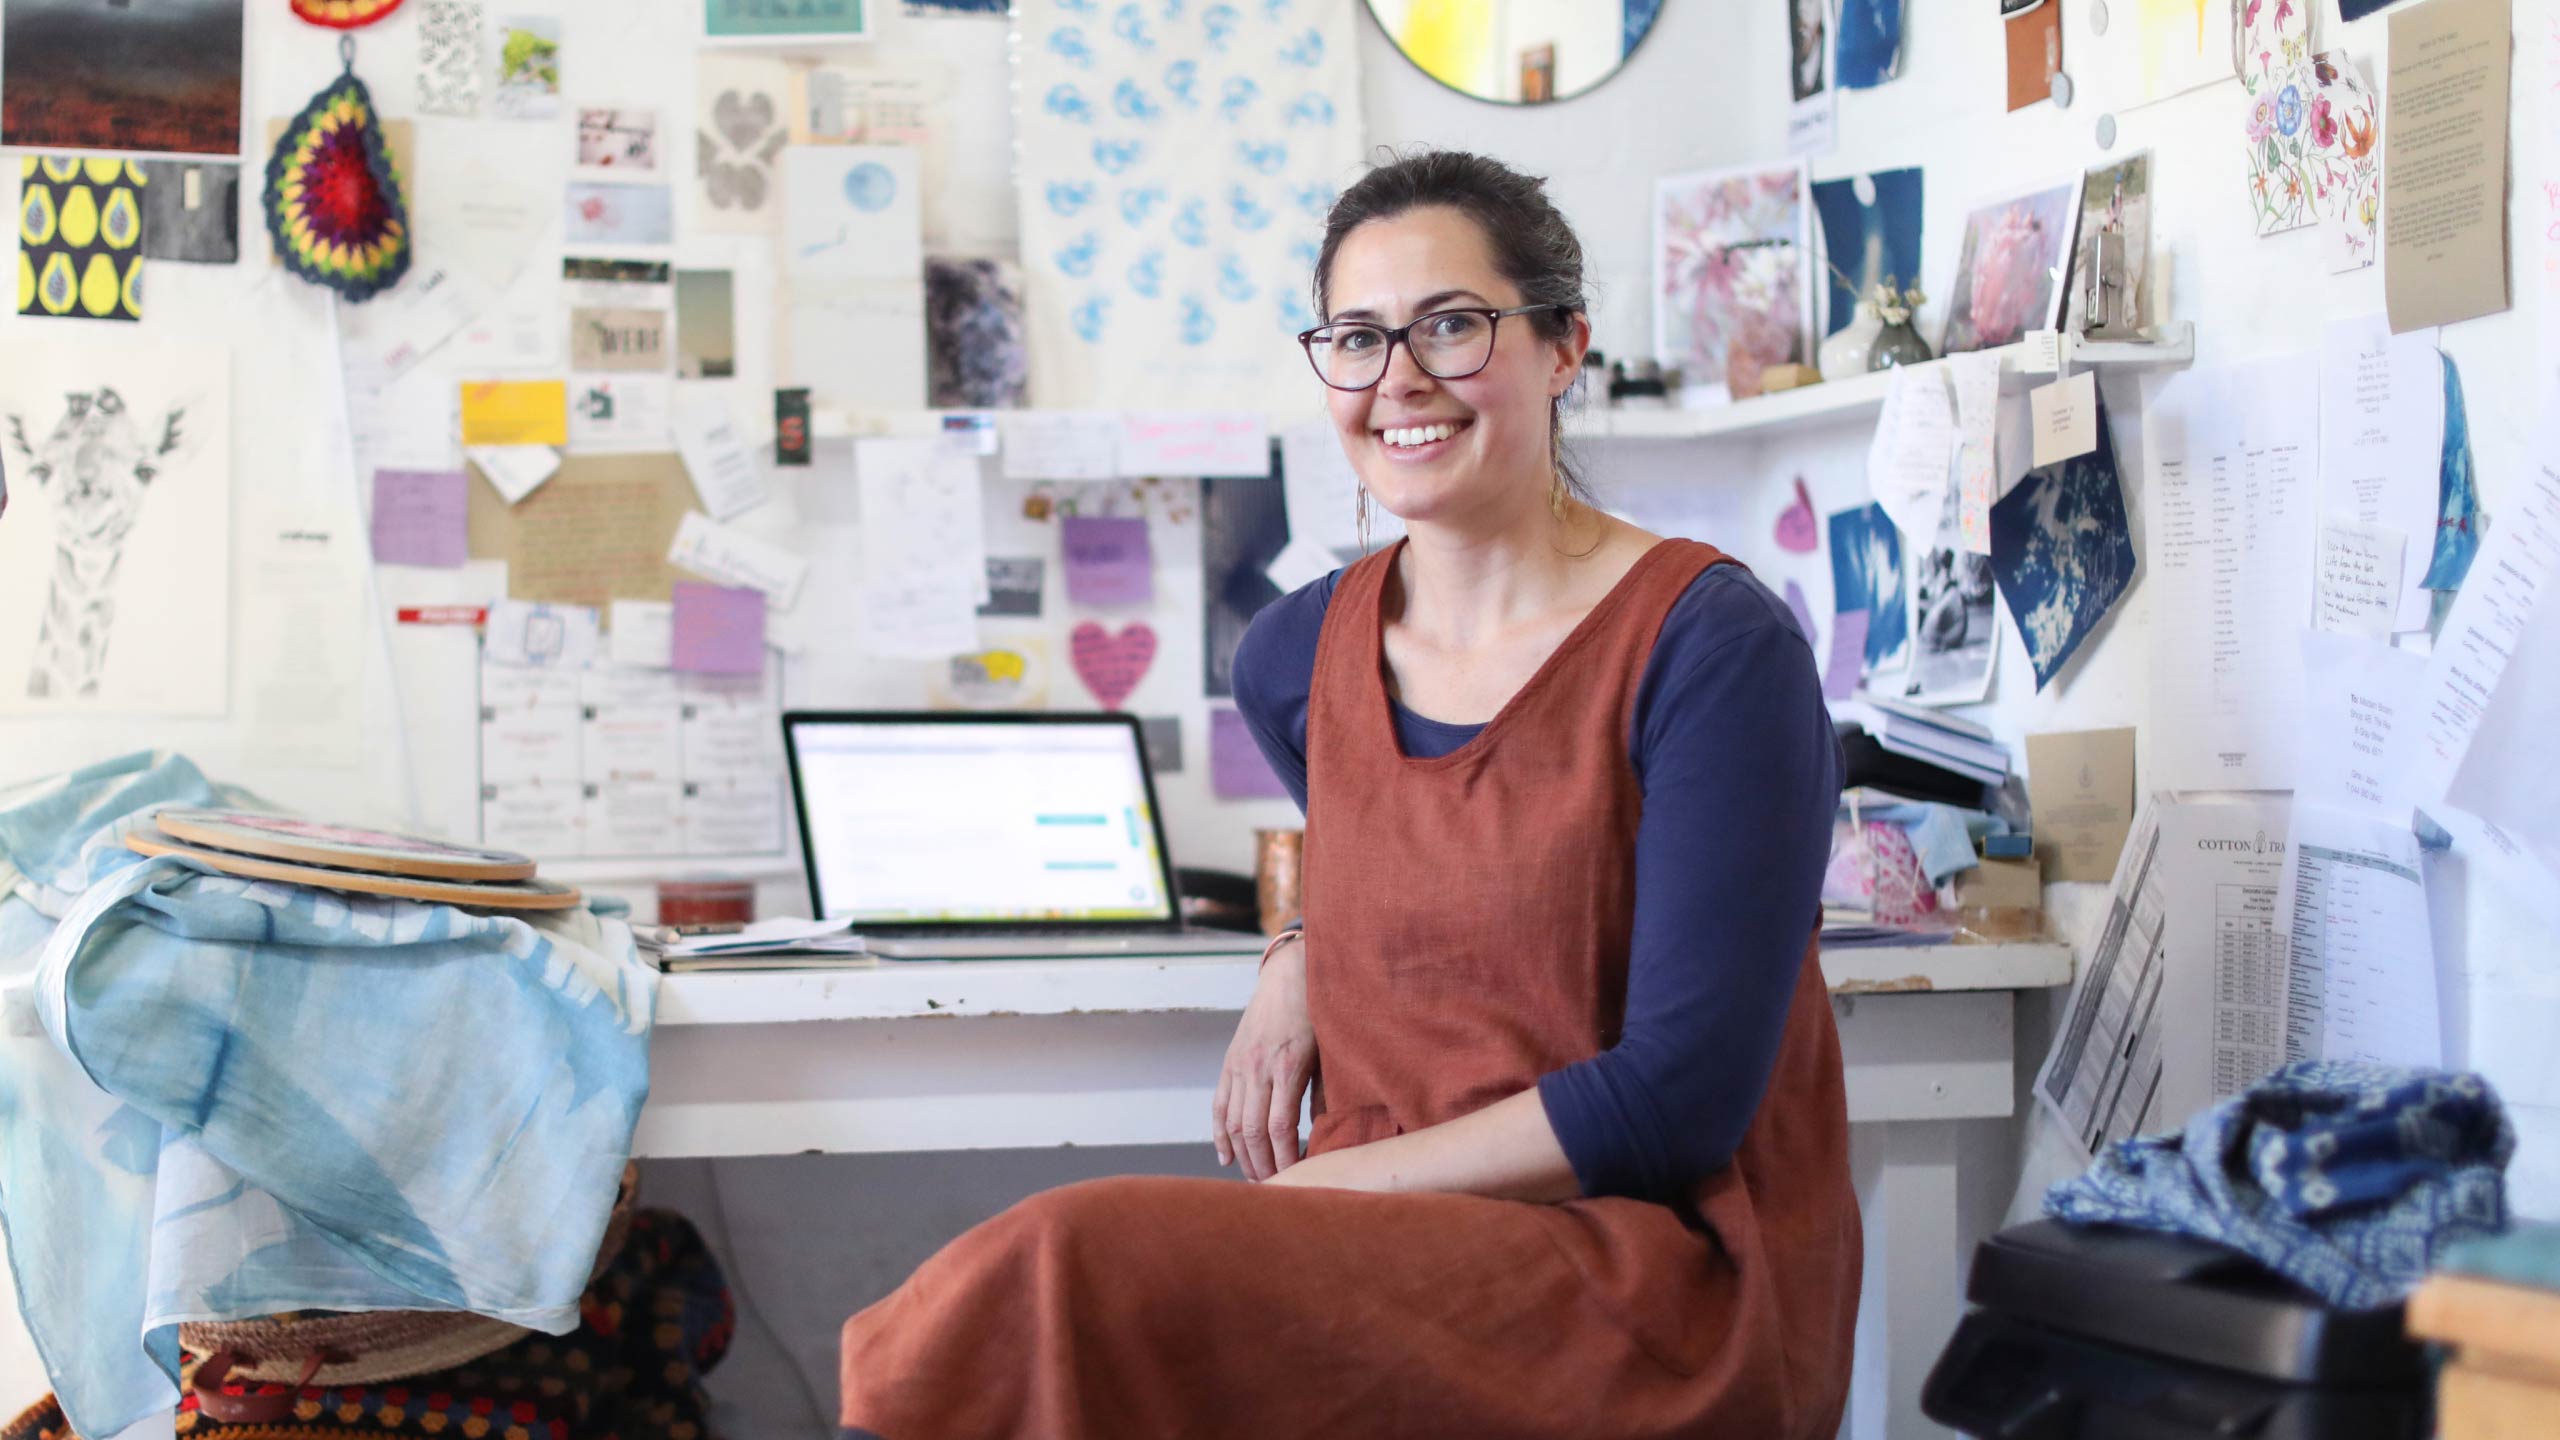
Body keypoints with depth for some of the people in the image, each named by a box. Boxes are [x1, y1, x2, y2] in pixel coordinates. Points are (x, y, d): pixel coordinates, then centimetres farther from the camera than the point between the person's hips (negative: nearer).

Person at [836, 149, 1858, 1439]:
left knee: (1076, 1274, -29)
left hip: (1665, 1278, -5)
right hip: (1382, 1252, 5)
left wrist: (1325, 1185, -13)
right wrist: (1303, 960, 10)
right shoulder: (1297, 658, 10)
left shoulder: (1712, 648, -8)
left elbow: (1682, 1100, -13)